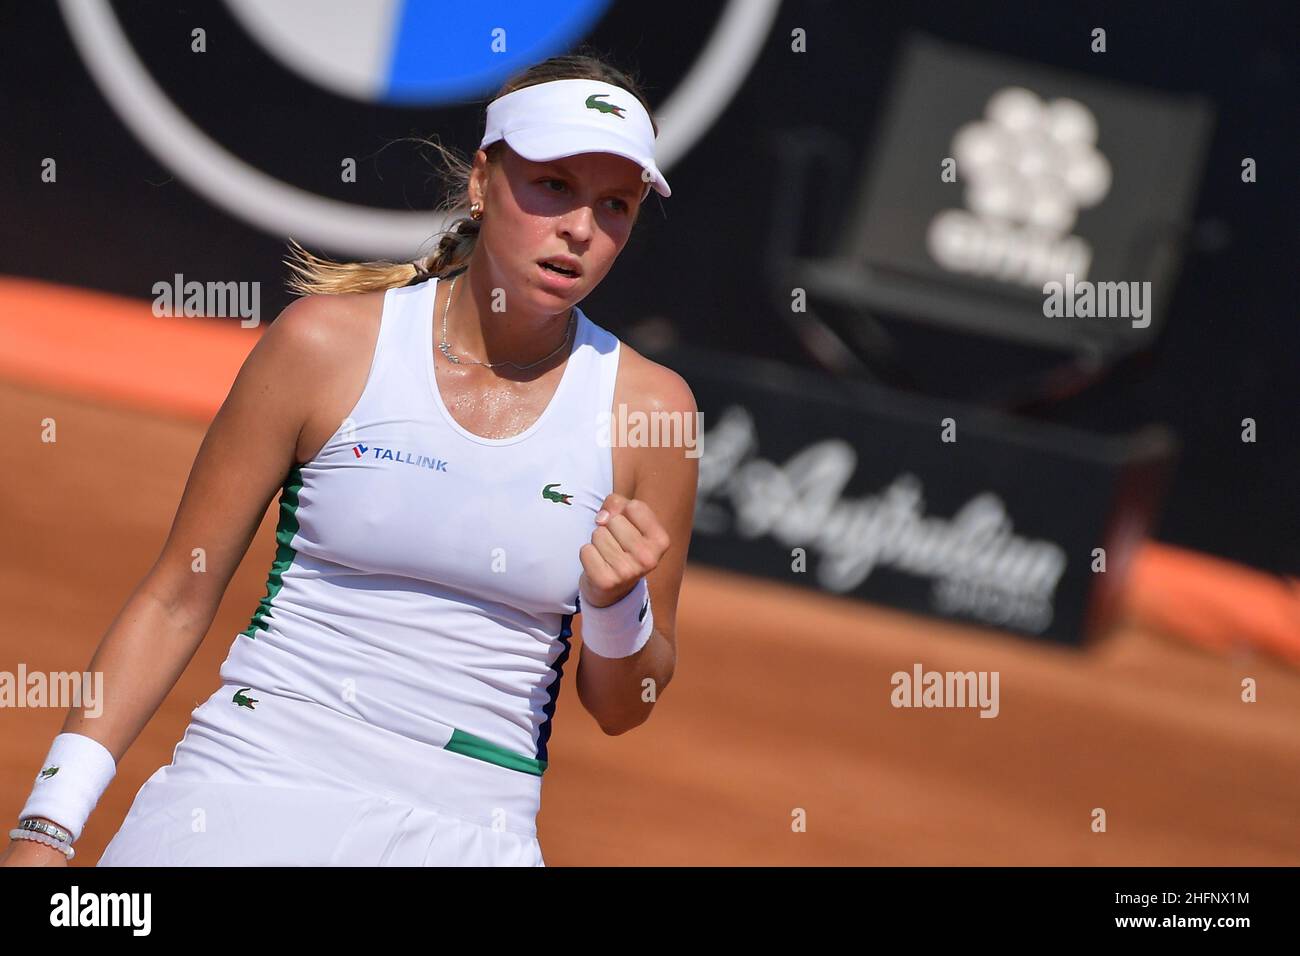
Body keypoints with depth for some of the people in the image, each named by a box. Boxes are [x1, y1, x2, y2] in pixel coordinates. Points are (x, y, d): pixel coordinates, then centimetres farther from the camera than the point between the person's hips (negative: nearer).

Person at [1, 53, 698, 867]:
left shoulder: (647, 407, 2)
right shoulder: (325, 344, -1)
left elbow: (621, 710, 12)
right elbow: (176, 599, 3)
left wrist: (618, 603, -10)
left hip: (468, 832, 1)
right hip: (241, 799, -1)